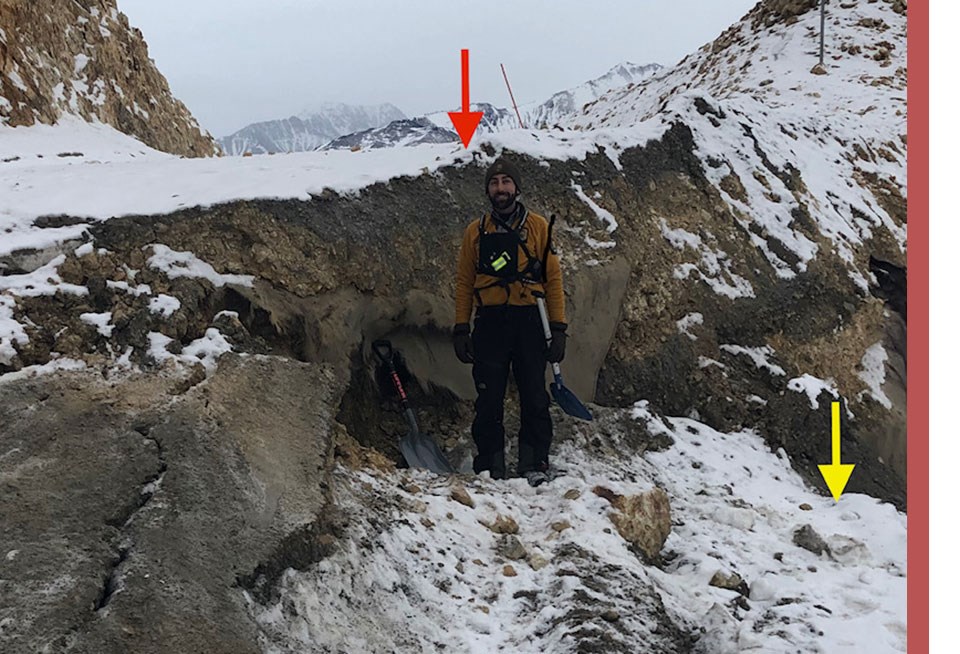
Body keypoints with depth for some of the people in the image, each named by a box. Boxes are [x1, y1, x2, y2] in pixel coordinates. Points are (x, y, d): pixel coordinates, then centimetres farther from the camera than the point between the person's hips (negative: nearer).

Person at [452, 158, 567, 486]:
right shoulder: (475, 231, 11)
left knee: (534, 396, 0)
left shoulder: (539, 226, 6)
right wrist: (461, 328, 2)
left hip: (530, 322, -1)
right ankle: (490, 464, 11)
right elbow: (464, 282, 10)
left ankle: (535, 462, 9)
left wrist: (559, 328, -2)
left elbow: (553, 278, 4)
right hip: (489, 323, 1)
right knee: (488, 399, 2)